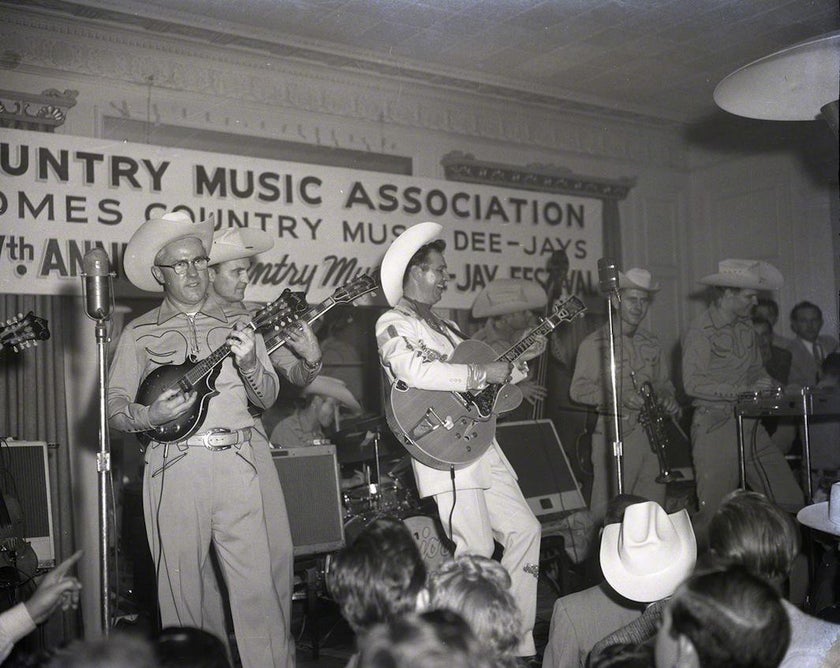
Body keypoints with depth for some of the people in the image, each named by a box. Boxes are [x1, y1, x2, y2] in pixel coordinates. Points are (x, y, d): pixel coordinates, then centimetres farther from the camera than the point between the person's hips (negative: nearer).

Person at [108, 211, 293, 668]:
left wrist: (249, 365, -10)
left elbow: (267, 397, 9)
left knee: (257, 585, -2)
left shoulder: (237, 322, 14)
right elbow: (114, 405, 6)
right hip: (173, 467, 0)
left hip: (237, 463, 1)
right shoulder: (140, 332, 10)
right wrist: (148, 416, -14)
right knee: (180, 589, 5)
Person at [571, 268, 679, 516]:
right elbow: (578, 389, -8)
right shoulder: (595, 343, -3)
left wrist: (667, 398, 6)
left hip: (652, 434, 6)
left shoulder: (651, 343, 16)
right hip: (615, 436, -6)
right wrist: (619, 397, -19)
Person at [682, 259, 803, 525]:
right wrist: (742, 390, -21)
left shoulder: (745, 328, 14)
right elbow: (693, 384, -18)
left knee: (790, 502, 5)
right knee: (713, 513, -4)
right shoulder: (701, 330, -10)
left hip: (750, 425, 7)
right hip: (716, 428, -7)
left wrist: (768, 384, 0)